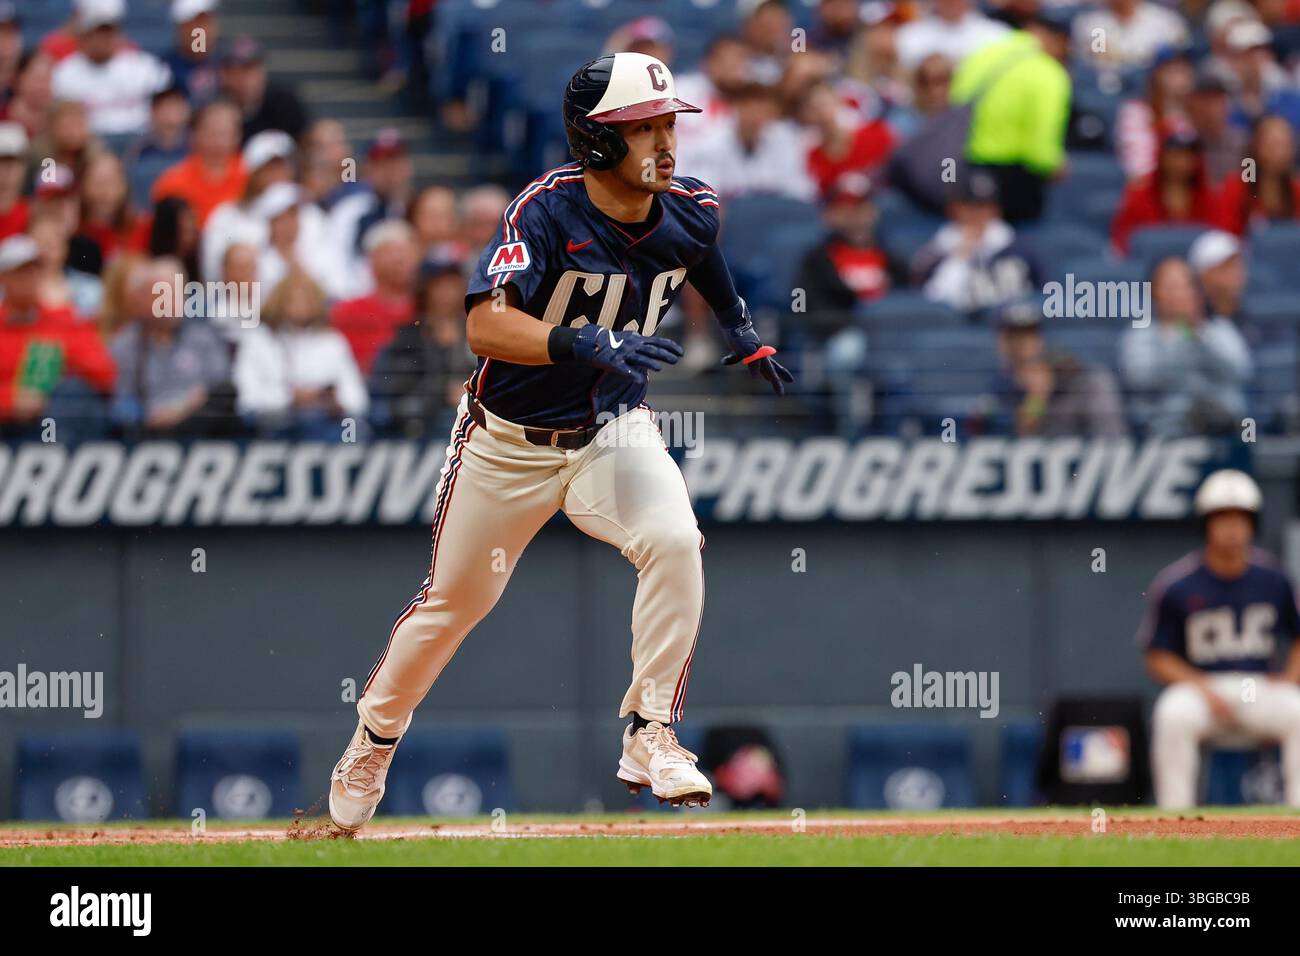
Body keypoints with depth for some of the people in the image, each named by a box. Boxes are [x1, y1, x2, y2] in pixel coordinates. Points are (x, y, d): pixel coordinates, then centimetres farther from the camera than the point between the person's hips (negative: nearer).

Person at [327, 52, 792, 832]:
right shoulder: (548, 212, -25)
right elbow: (485, 326, -37)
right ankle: (375, 737, 38)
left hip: (613, 431, 3)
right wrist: (589, 345, -48)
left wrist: (745, 336, 14)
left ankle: (651, 737, -16)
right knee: (454, 600, 12)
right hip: (509, 441, -3)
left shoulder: (690, 211, -9)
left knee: (674, 541, -26)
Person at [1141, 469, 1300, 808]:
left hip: (1263, 690, 2)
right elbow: (1157, 658, -1)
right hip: (1198, 686, -2)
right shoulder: (1174, 585, -4)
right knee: (1174, 714, -35)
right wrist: (1202, 688, -16)